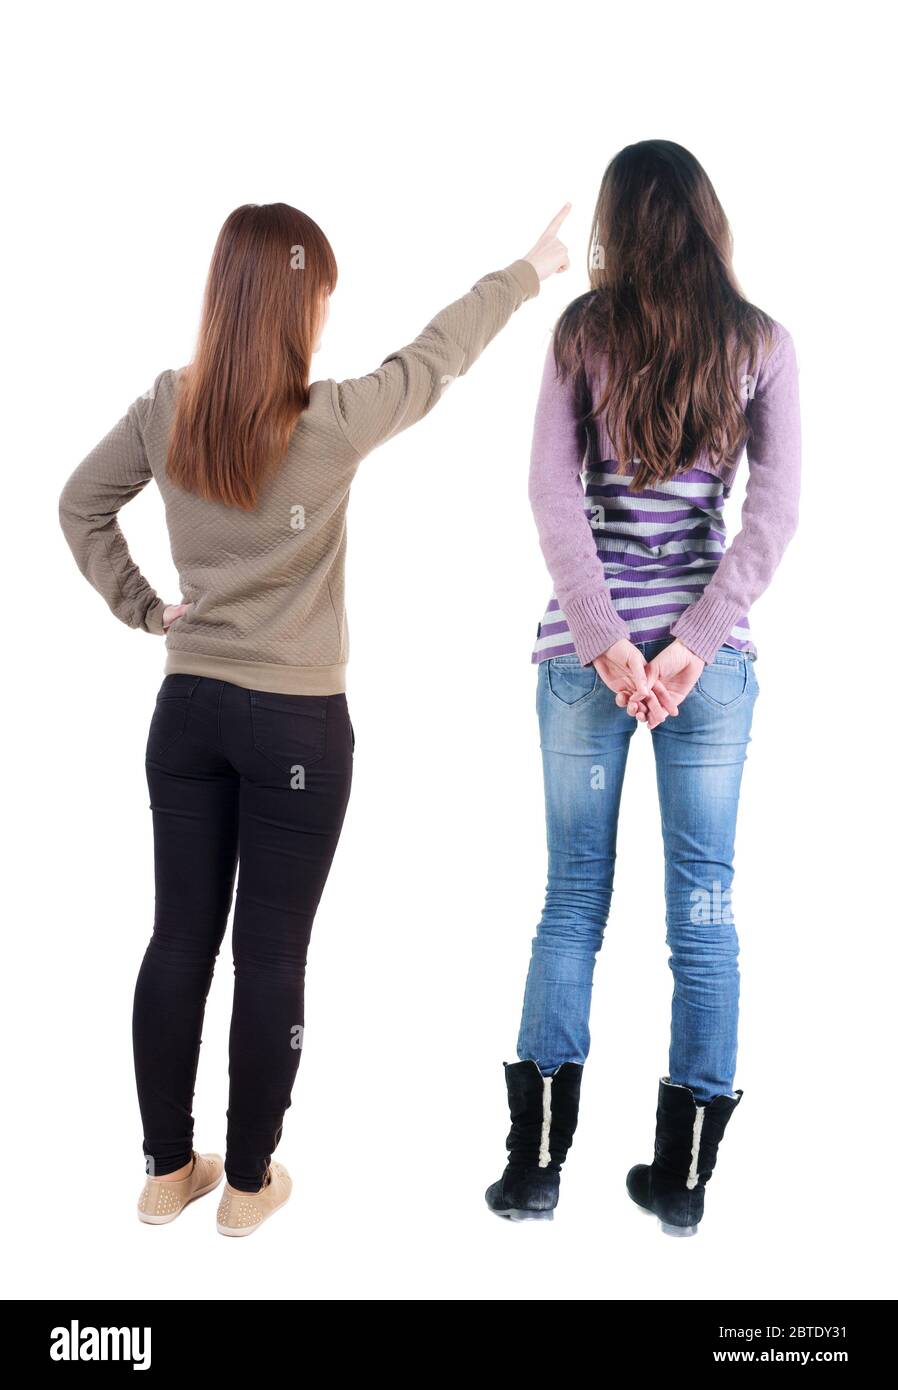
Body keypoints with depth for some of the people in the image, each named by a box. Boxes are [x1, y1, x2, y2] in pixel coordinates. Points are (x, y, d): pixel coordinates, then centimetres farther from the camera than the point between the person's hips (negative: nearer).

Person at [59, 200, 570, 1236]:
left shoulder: (165, 410, -2)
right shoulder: (333, 421, -15)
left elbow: (79, 506, 10)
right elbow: (434, 357, 0)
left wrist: (139, 607, 11)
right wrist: (530, 270, 14)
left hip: (188, 711, 5)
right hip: (298, 725, -4)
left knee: (180, 938, 12)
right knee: (272, 955, 7)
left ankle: (167, 1170, 27)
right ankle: (249, 1182, 22)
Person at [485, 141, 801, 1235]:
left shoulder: (583, 332, 2)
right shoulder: (761, 343, 4)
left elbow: (552, 498, -8)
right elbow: (775, 512, -6)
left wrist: (608, 645, -11)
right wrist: (692, 647, -9)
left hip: (585, 650, 0)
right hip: (709, 654, 0)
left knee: (572, 901, 9)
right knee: (704, 909, 8)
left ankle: (536, 1165, 15)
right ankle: (683, 1178, 17)